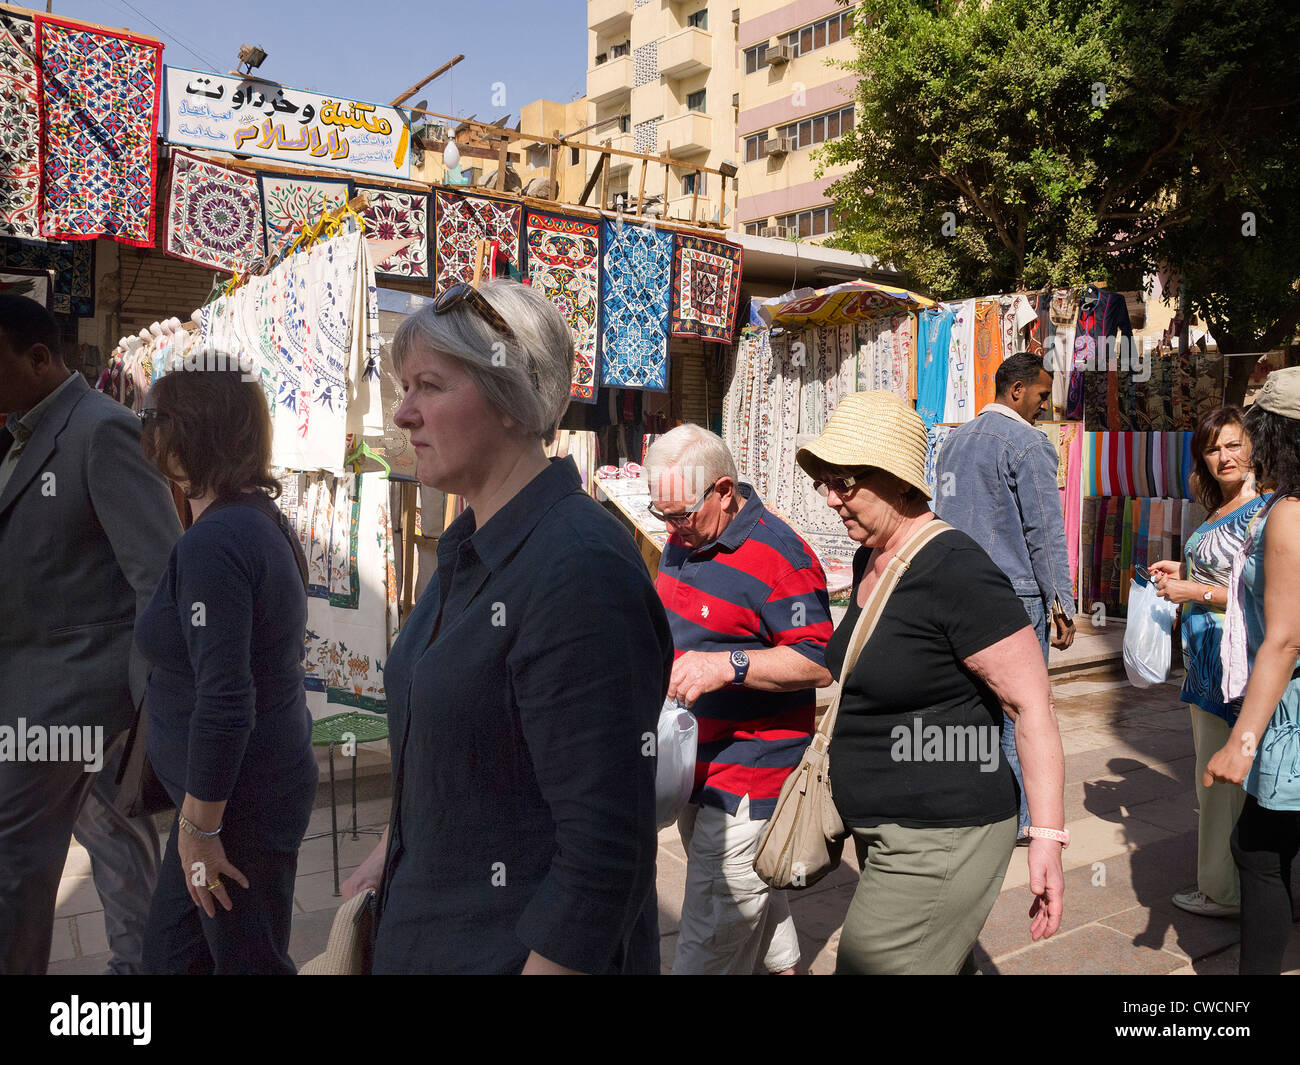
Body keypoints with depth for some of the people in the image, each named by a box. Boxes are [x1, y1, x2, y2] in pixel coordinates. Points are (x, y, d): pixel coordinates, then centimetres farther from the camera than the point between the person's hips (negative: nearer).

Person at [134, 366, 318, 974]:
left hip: (240, 802, -9)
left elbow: (224, 704, -27)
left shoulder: (212, 543, -24)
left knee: (247, 960, 10)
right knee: (170, 951, 22)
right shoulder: (262, 520, 6)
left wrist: (199, 827, -17)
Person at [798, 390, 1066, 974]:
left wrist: (1047, 835, -19)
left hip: (942, 837, -9)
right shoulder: (869, 561, 8)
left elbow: (1033, 706, -19)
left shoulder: (956, 570, -20)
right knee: (948, 964, 21)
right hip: (882, 834, 9)